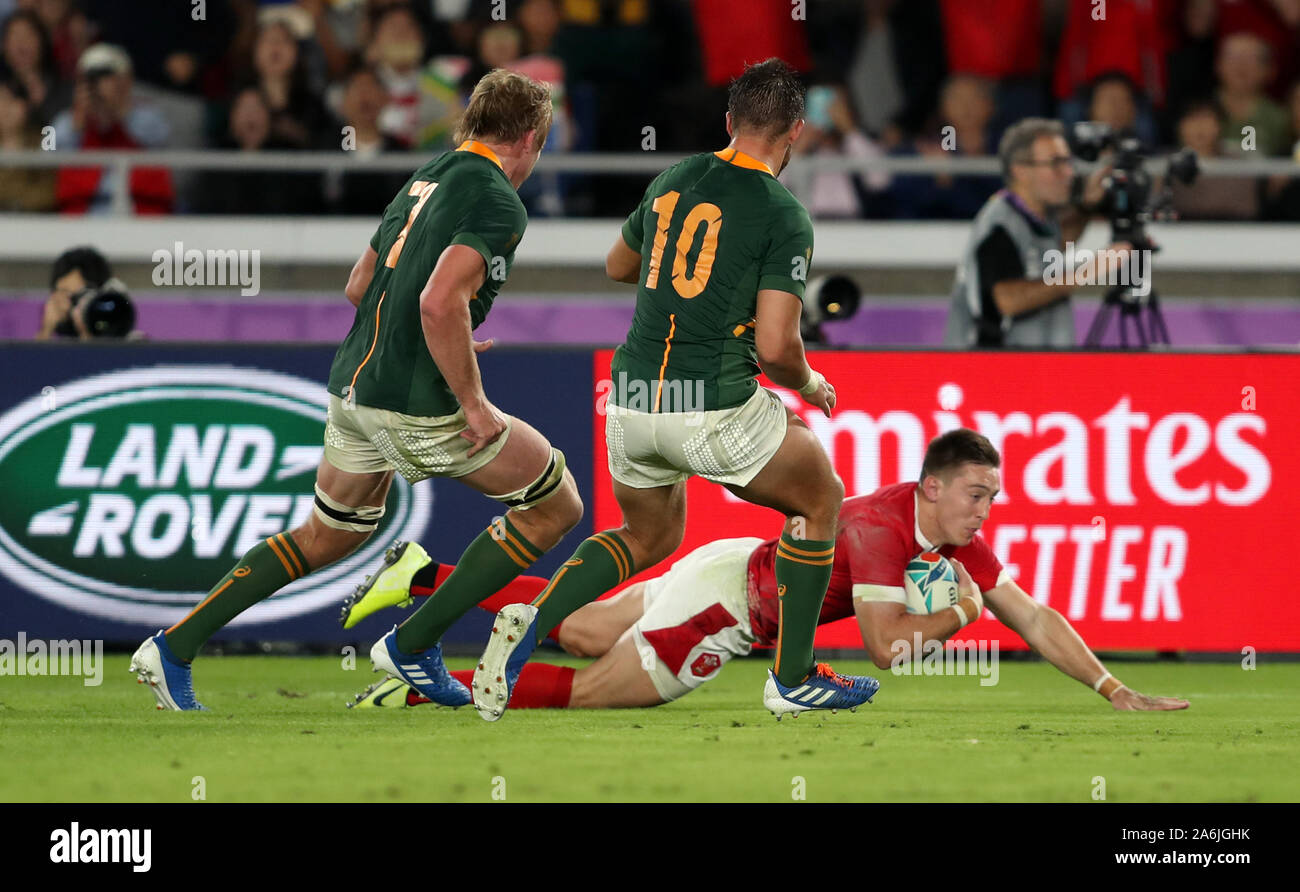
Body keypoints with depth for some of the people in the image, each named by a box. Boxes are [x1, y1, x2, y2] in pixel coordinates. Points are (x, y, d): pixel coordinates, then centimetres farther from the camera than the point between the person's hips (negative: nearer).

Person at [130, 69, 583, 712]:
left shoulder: (426, 178, 14)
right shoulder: (499, 205, -14)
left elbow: (358, 286, 22)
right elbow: (441, 301, -27)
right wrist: (474, 404, -20)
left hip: (354, 386, 9)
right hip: (418, 405, -8)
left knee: (329, 536, 25)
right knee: (555, 506, 6)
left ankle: (173, 650, 21)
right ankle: (413, 645, 6)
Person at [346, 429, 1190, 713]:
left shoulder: (958, 535, -6)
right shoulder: (882, 528, -31)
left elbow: (1032, 616, -2)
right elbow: (886, 642, -36)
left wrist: (1115, 690, -8)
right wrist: (960, 611, -22)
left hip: (739, 569, 8)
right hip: (723, 595, -8)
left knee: (580, 632, 21)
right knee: (580, 693, -7)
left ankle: (425, 580, 28)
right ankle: (423, 688, -1)